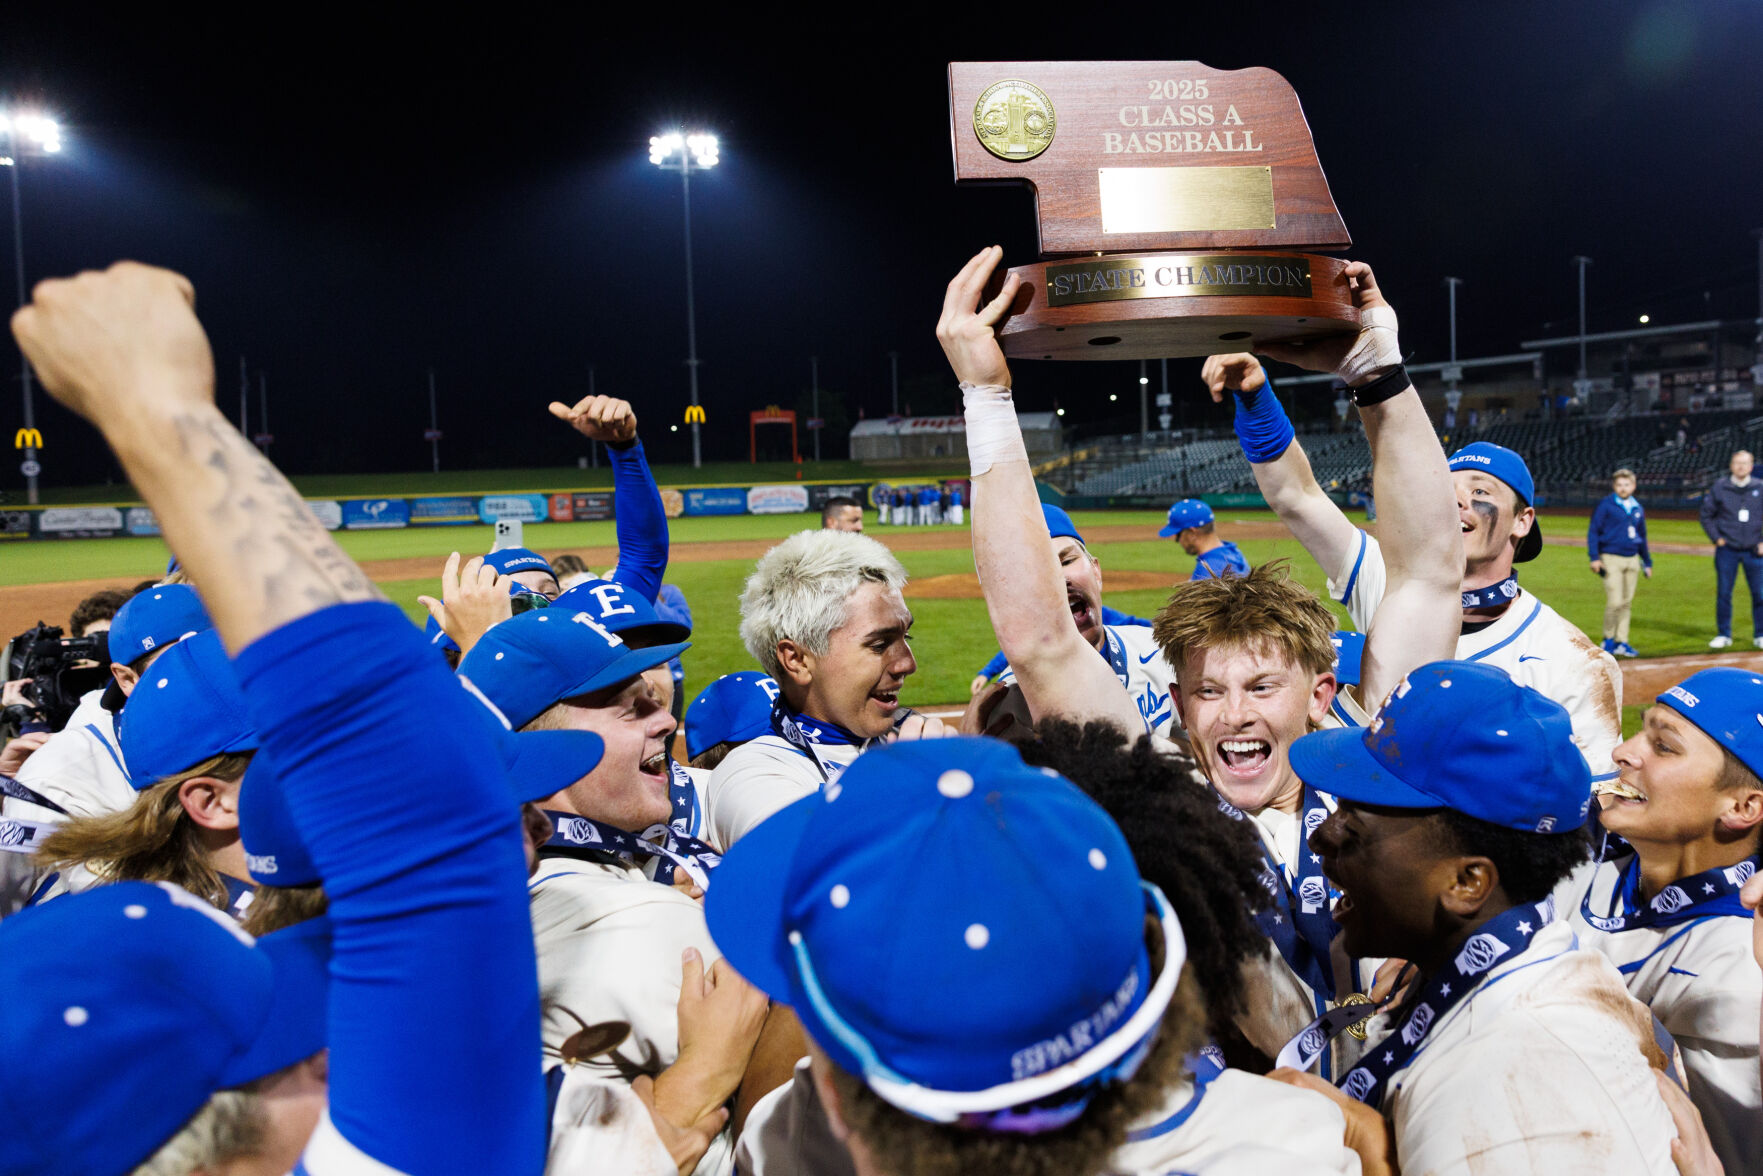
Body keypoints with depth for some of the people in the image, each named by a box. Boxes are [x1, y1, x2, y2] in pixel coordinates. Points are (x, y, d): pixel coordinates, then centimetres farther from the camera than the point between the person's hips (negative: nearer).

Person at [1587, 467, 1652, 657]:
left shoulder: (1638, 509, 14)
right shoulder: (1606, 506, -3)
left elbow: (1642, 537, 23)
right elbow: (1593, 531, -4)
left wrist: (1647, 562, 23)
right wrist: (1594, 557, -12)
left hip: (1632, 560, 5)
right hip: (1611, 559, -5)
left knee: (1626, 603, 7)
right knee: (1614, 602, -11)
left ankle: (1621, 642, 14)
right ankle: (1608, 639, 6)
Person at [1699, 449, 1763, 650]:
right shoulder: (1719, 488, 1)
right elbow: (1706, 515, 9)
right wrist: (1716, 538, 0)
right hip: (1727, 550, 0)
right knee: (1723, 593, 2)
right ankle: (1724, 635, 14)